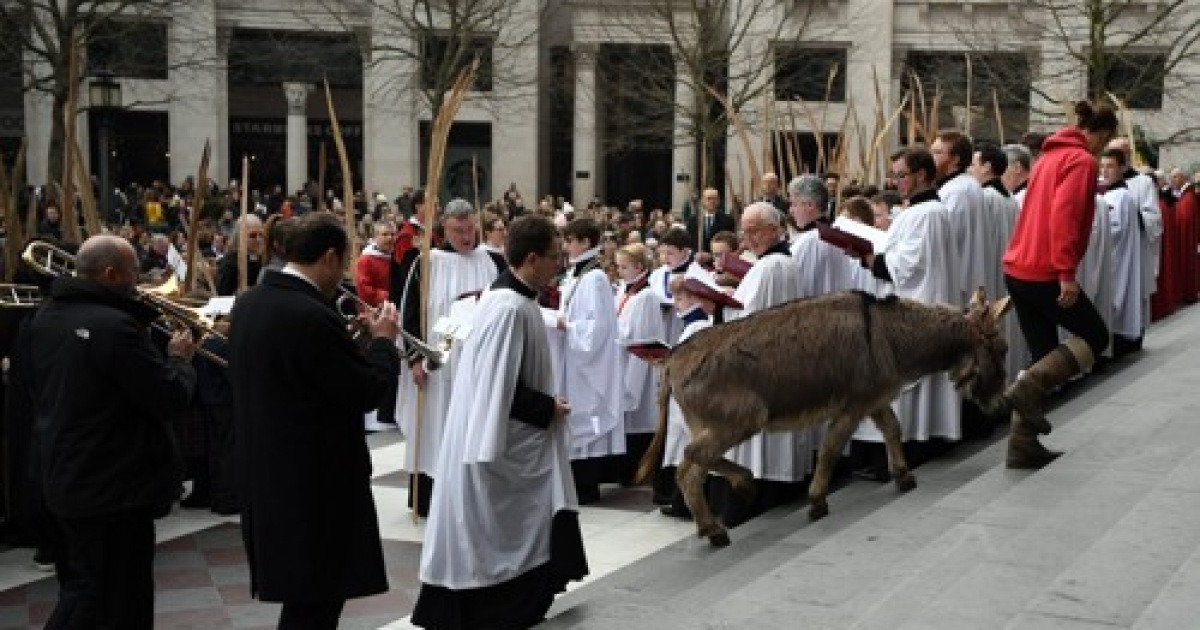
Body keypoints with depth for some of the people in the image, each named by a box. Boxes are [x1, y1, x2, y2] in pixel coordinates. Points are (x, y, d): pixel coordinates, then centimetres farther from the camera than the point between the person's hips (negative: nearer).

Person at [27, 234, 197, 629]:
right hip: (112, 486, -9)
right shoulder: (114, 326, -25)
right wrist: (180, 359, -1)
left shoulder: (45, 318, 4)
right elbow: (171, 399, -23)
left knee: (80, 588, 23)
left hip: (62, 476, 9)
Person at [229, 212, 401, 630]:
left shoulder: (247, 303, 4)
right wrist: (383, 340, -1)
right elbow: (367, 392, -17)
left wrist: (352, 337, 12)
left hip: (267, 474, 9)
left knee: (303, 596, 20)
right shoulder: (313, 317, -24)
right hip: (315, 481, -9)